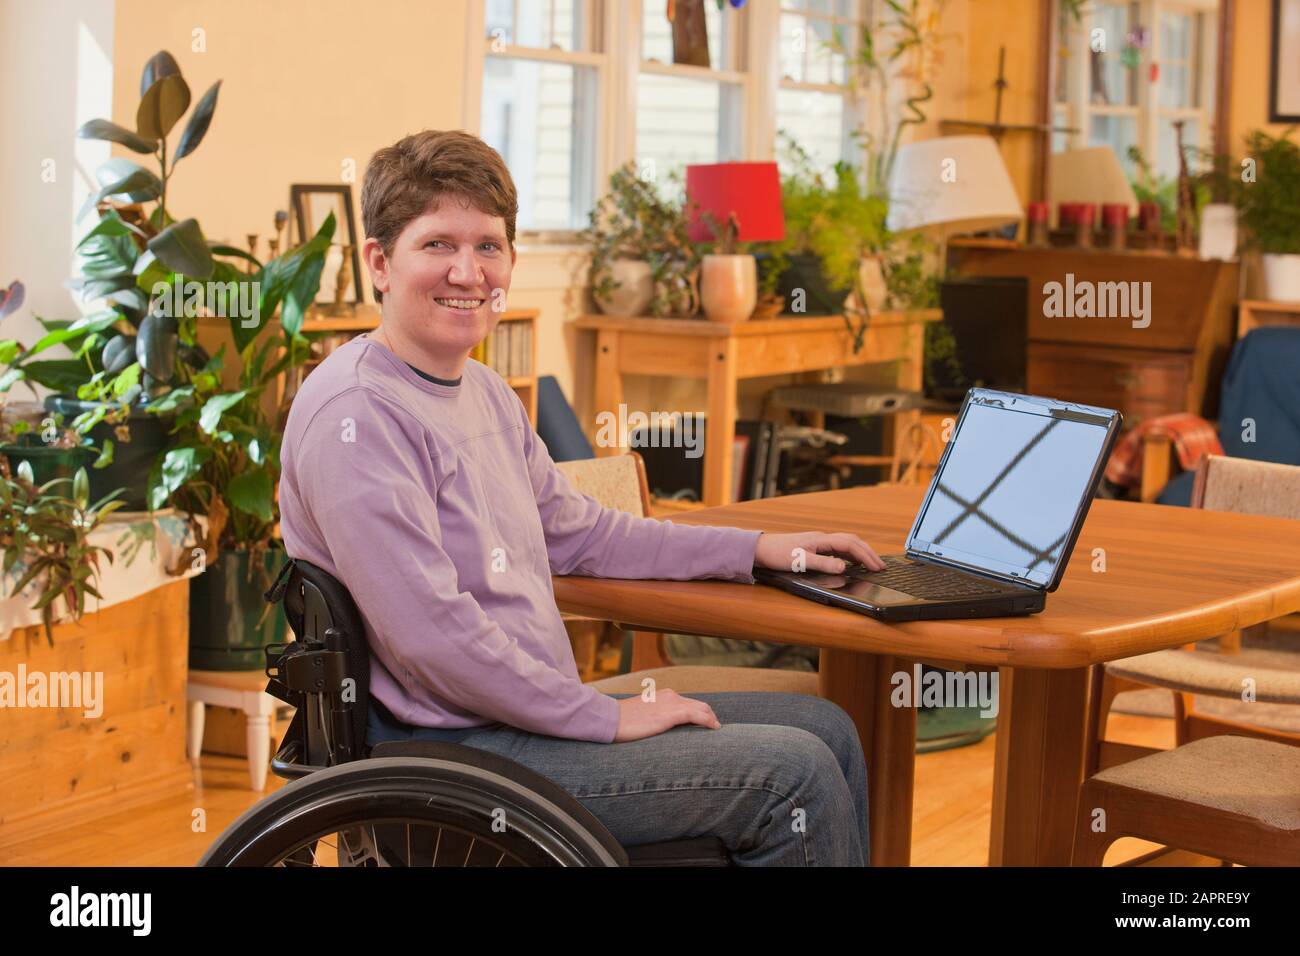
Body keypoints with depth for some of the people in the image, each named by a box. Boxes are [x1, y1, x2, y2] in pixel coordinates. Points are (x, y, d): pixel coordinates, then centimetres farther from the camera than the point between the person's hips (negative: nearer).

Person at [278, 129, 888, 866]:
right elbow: (433, 634, -25)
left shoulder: (486, 392, 12)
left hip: (533, 713, 10)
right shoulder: (354, 415, -19)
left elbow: (578, 531, 23)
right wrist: (606, 717, -17)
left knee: (825, 729, 10)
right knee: (794, 774, -13)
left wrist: (758, 550, 18)